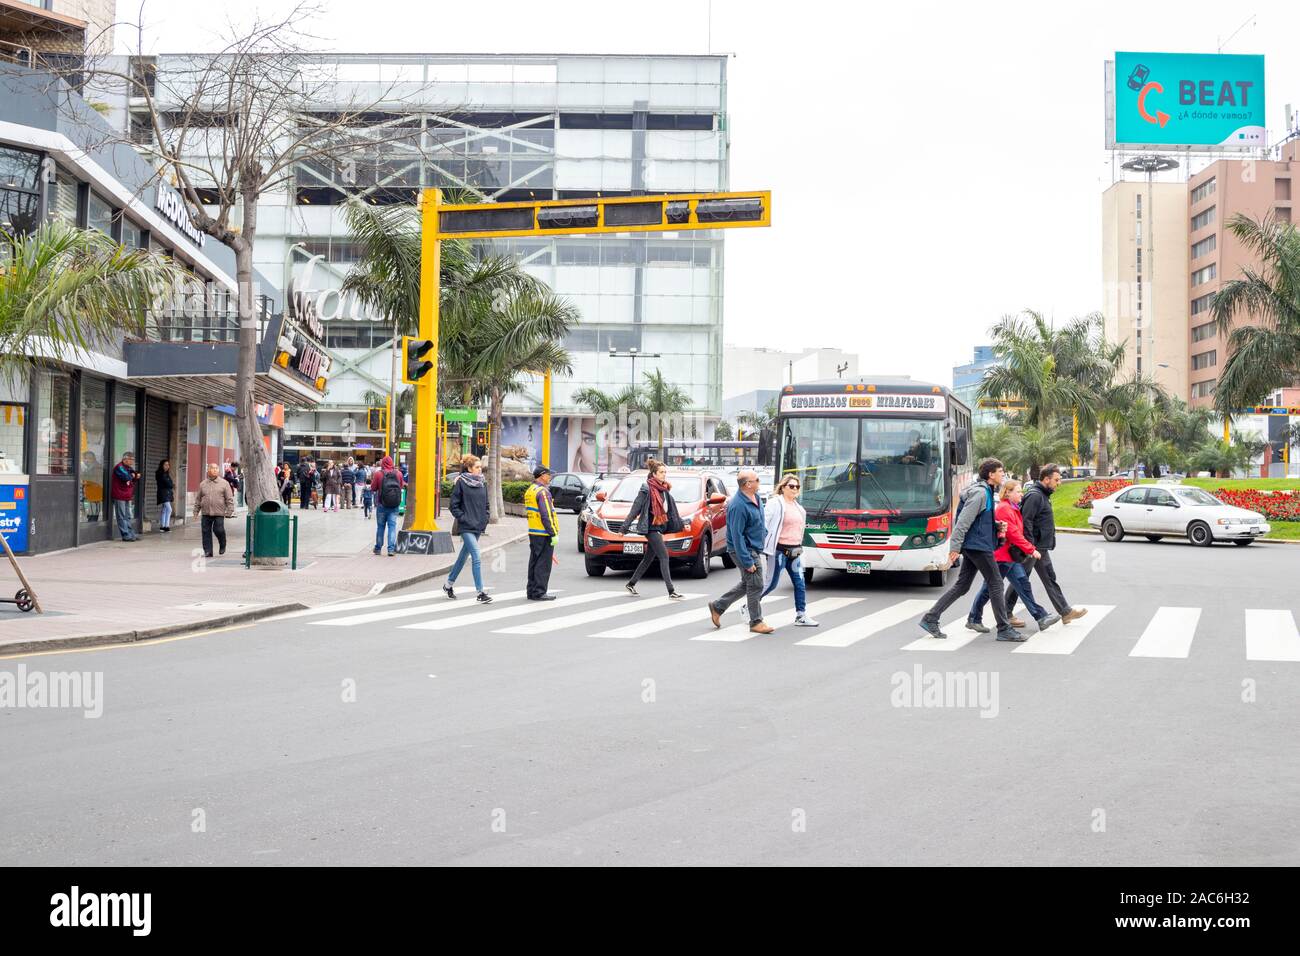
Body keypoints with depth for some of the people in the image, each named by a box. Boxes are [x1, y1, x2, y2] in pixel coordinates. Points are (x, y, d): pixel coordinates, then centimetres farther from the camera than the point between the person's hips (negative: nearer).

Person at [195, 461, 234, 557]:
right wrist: (196, 511, 12)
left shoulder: (224, 483, 4)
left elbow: (229, 498, 2)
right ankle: (207, 551, 8)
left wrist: (230, 510, -6)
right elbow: (198, 499, 16)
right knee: (206, 532, 1)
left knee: (218, 530, -9)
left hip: (219, 513, -3)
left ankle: (222, 545, 20)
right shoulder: (203, 484, 12)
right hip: (206, 513, 3)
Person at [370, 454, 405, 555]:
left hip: (382, 505, -1)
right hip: (394, 505, 1)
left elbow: (373, 488, -2)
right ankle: (391, 549, -6)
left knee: (380, 526, 11)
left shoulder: (378, 474, -9)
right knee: (392, 526, 2)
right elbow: (401, 486, 9)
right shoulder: (398, 474, -3)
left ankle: (378, 548, 20)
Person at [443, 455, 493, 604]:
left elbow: (486, 505, 20)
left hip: (478, 527, 7)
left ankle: (449, 584, 34)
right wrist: (463, 518, -14)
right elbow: (454, 506, -7)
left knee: (463, 556, 17)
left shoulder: (482, 484, 10)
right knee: (477, 559, -14)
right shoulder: (460, 483, -8)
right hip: (467, 528, -7)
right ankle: (480, 593, -13)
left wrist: (484, 520, 8)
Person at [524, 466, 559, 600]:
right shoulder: (542, 492, -15)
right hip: (544, 534, -9)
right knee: (543, 564, -6)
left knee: (534, 562, 14)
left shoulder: (529, 491, 15)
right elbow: (546, 516, -20)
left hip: (533, 532, 9)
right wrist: (554, 534, -18)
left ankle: (532, 591, 19)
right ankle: (539, 593, -6)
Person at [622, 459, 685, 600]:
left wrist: (680, 523, 22)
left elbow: (671, 509, 21)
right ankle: (671, 591, -16)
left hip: (660, 527, 8)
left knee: (648, 558, 15)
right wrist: (626, 525, -11)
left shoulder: (665, 490, 12)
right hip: (650, 527, -8)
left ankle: (631, 584, 28)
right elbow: (636, 507, -11)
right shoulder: (647, 489, -11)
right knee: (664, 556, -13)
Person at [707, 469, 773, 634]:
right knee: (755, 586, -2)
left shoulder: (755, 497, 4)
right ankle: (756, 622, 10)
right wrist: (747, 561, -25)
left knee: (746, 584, 18)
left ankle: (717, 607, 28)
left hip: (754, 548, 10)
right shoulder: (739, 505, -25)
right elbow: (737, 536, -25)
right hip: (745, 550, -10)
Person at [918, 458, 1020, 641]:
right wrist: (955, 547, -21)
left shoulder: (986, 492, 15)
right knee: (995, 583, -4)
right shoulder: (980, 493, -16)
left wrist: (997, 525, 9)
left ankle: (930, 619, 11)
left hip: (972, 545, 10)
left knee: (961, 585, 10)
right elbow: (963, 521, -20)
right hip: (978, 546, -10)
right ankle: (1004, 629, 1)